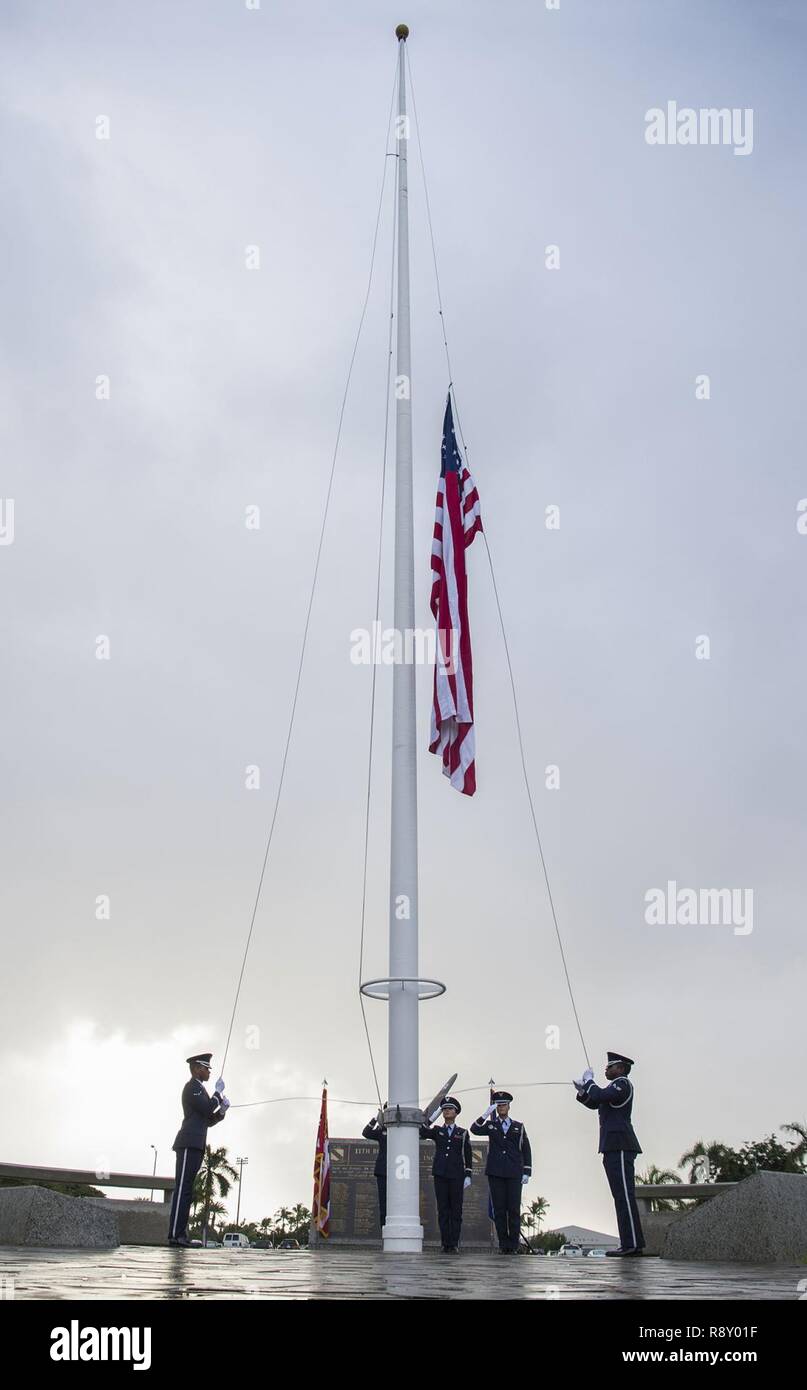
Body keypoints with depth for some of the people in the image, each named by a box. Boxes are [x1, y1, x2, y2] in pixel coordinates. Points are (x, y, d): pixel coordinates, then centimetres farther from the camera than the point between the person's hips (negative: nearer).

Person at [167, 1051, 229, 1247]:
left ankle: (179, 1234, 1)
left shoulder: (199, 1089, 27)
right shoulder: (192, 1086, -3)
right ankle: (176, 1234, -19)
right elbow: (207, 1110, -15)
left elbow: (208, 1120, 26)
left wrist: (222, 1110, 10)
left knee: (185, 1191, 4)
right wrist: (218, 1092, -2)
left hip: (194, 1146, 10)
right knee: (183, 1189, -14)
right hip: (189, 1144, -10)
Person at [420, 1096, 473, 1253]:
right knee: (443, 1210, 1)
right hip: (440, 1175, 1)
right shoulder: (437, 1131, 13)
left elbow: (468, 1156, 7)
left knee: (456, 1210, -3)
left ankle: (454, 1244, 0)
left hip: (457, 1176, -1)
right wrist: (431, 1117, -11)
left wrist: (468, 1175, -1)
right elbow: (422, 1132, -5)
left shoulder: (463, 1133, 10)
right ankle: (446, 1244, 5)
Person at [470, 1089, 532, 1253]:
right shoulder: (491, 1125, 12)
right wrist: (486, 1114, -17)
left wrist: (527, 1172, 2)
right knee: (499, 1209, 0)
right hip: (495, 1173, 1)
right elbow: (474, 1129, -8)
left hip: (514, 1174, 0)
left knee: (514, 1209, -4)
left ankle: (513, 1245, 1)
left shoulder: (518, 1127, 13)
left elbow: (526, 1150, 10)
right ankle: (503, 1245, 6)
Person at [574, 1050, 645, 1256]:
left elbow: (600, 1096, -21)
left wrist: (589, 1081, -4)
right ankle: (631, 1244, 9)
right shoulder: (615, 1086, 24)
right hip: (614, 1148, 10)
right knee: (622, 1196, 8)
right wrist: (583, 1091, 9)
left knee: (624, 1195, -12)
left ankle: (632, 1244, -14)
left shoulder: (623, 1084, -7)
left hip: (620, 1147, -10)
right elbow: (593, 1103, 26)